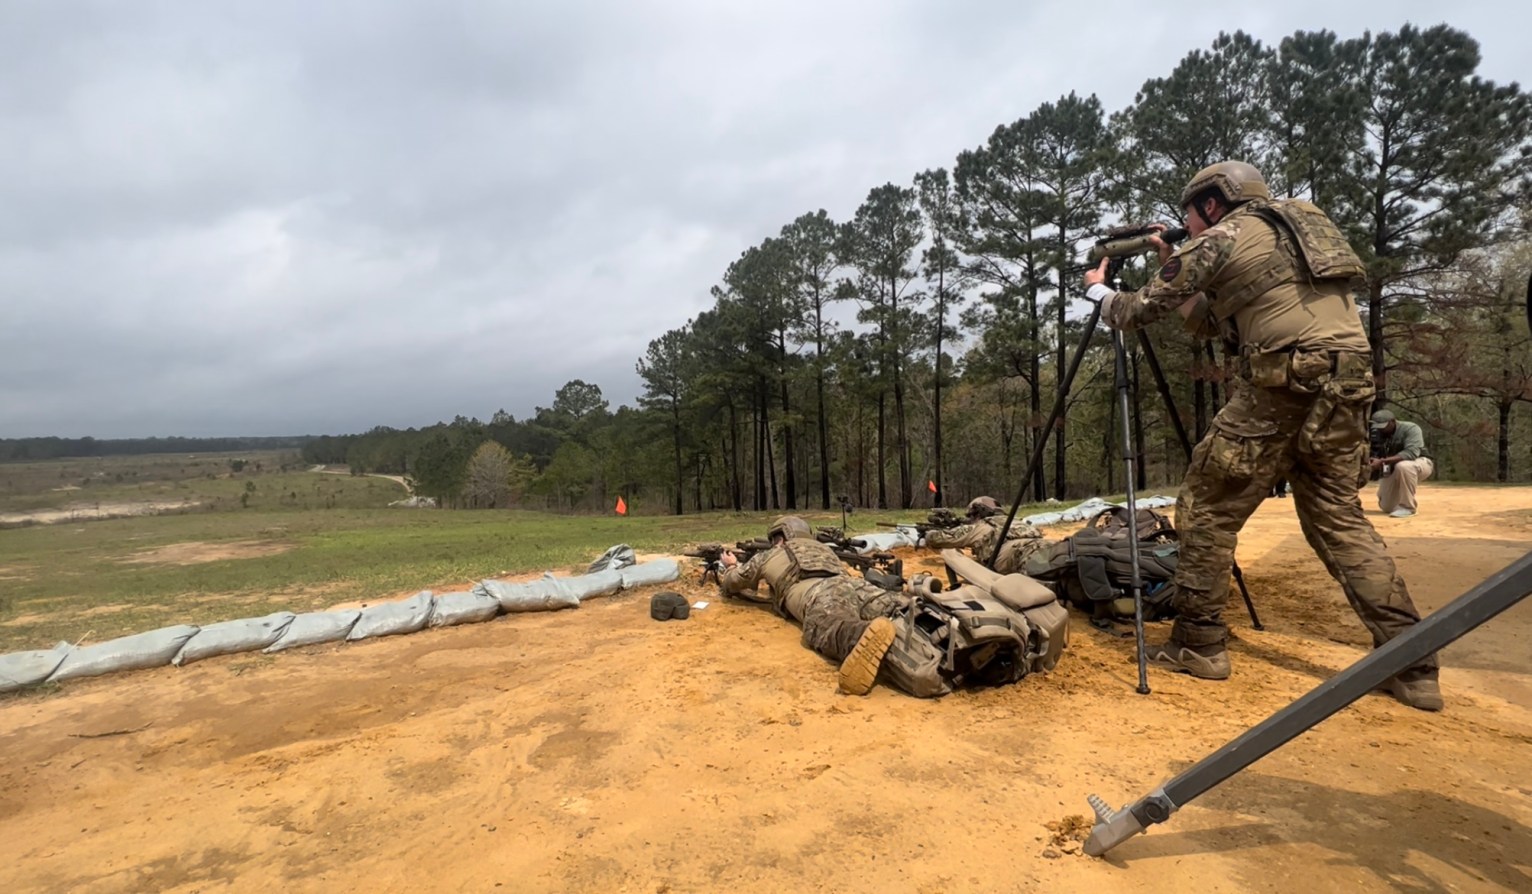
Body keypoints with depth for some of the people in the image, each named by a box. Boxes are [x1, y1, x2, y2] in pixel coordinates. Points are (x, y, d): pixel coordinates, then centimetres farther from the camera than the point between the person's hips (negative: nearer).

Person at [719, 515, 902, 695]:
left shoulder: (768, 556, 34)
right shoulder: (822, 548, 46)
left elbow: (730, 584, 49)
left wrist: (731, 567, 74)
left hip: (819, 594, -4)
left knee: (830, 627, -36)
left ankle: (866, 636, -70)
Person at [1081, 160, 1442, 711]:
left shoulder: (1218, 239, 3)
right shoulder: (1294, 227, 27)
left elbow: (1139, 313, 5)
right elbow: (1208, 322, 29)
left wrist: (1099, 291, 24)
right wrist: (1171, 266, 32)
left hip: (1282, 387, -8)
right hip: (1347, 385, 8)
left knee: (1207, 510, 2)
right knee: (1339, 518, 14)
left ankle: (1198, 646, 8)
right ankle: (1413, 664, 11)